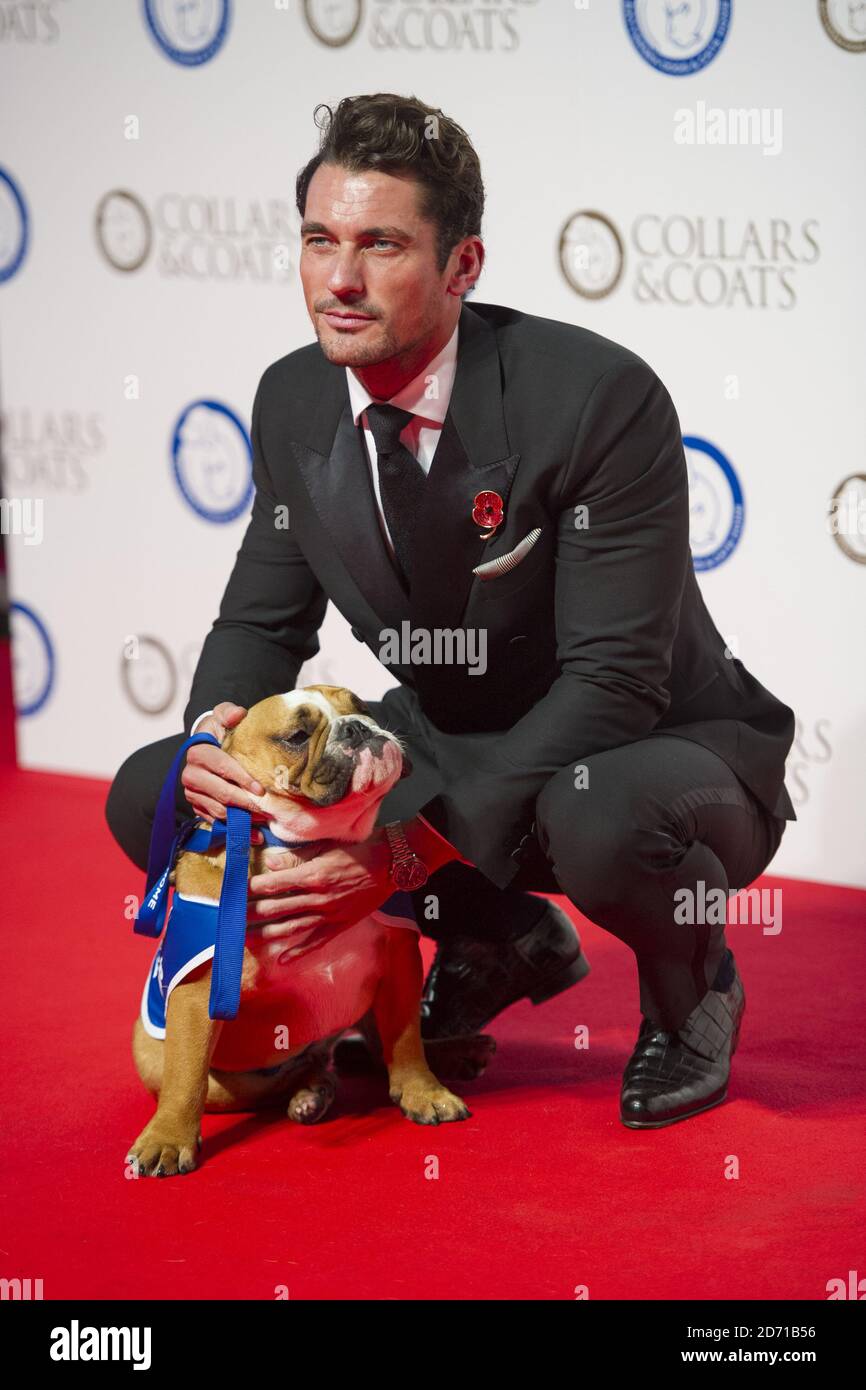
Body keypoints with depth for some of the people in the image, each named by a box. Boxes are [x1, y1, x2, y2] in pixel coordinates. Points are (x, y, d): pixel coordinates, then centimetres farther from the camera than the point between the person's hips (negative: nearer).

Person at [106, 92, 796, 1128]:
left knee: (601, 821, -42)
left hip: (657, 753, -6)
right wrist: (220, 724, -22)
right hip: (447, 743, 6)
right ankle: (500, 938, 9)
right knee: (152, 800, -9)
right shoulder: (293, 402, -7)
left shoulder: (598, 398, -27)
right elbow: (264, 617, 4)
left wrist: (409, 844, -36)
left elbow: (613, 683, -29)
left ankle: (690, 995, -2)